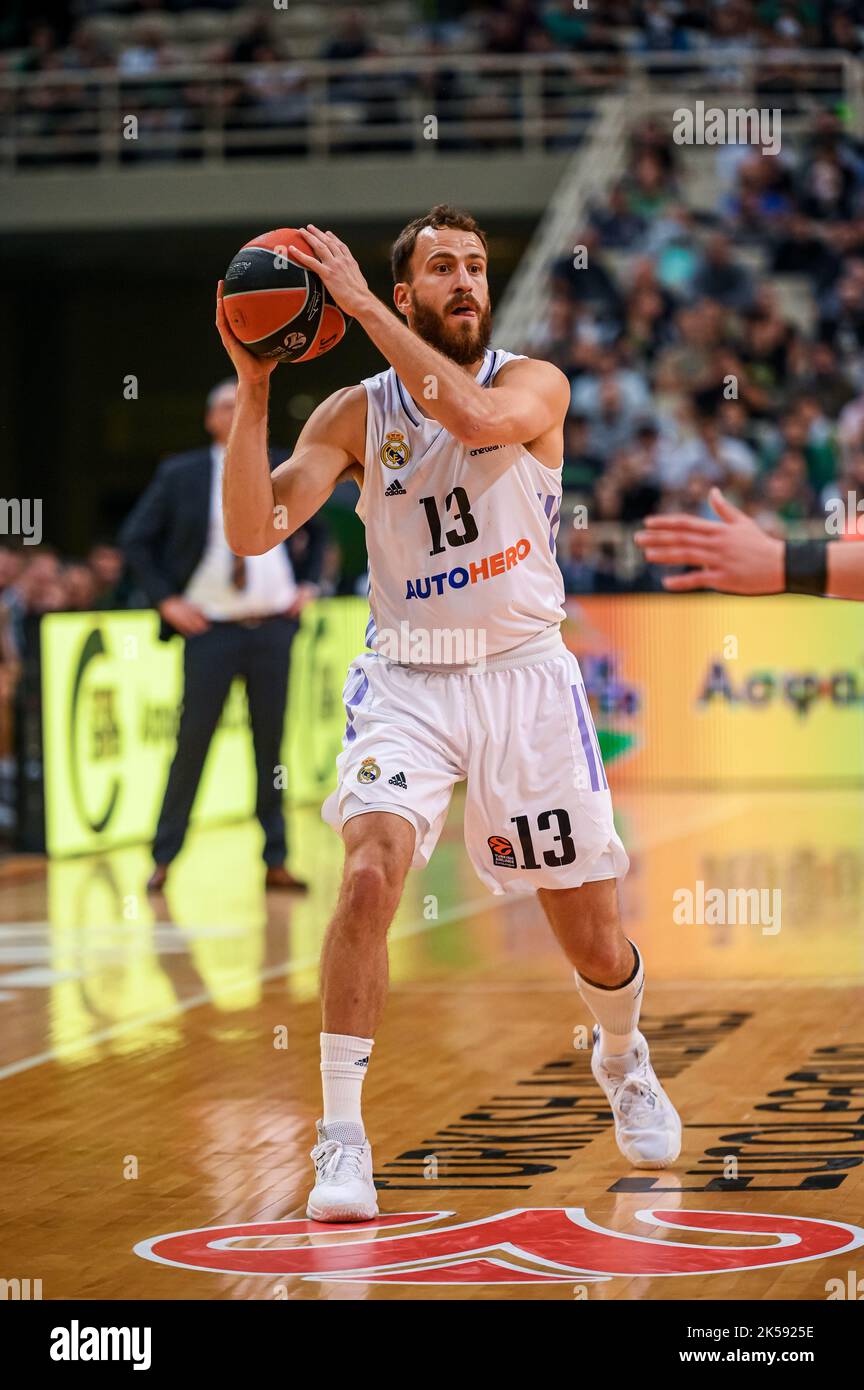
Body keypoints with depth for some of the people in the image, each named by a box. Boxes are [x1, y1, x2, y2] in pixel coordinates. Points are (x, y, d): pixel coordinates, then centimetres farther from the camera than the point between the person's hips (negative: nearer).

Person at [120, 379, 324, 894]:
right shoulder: (180, 475, -1)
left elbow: (318, 531, 21)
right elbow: (136, 540, 3)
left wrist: (308, 585, 8)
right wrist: (166, 599, -5)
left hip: (273, 625, 2)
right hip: (211, 629, -2)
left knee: (271, 743, 5)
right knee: (192, 741, -4)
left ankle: (276, 861, 10)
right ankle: (164, 859, 5)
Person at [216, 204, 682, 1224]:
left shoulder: (533, 384, -4)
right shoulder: (356, 413, 1)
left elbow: (474, 416, -29)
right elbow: (250, 532, -9)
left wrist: (358, 304, -27)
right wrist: (252, 385, -18)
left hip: (524, 673, 0)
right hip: (406, 679, 0)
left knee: (594, 941, 5)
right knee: (371, 867, -27)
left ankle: (622, 1061, 40)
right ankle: (341, 1136, -21)